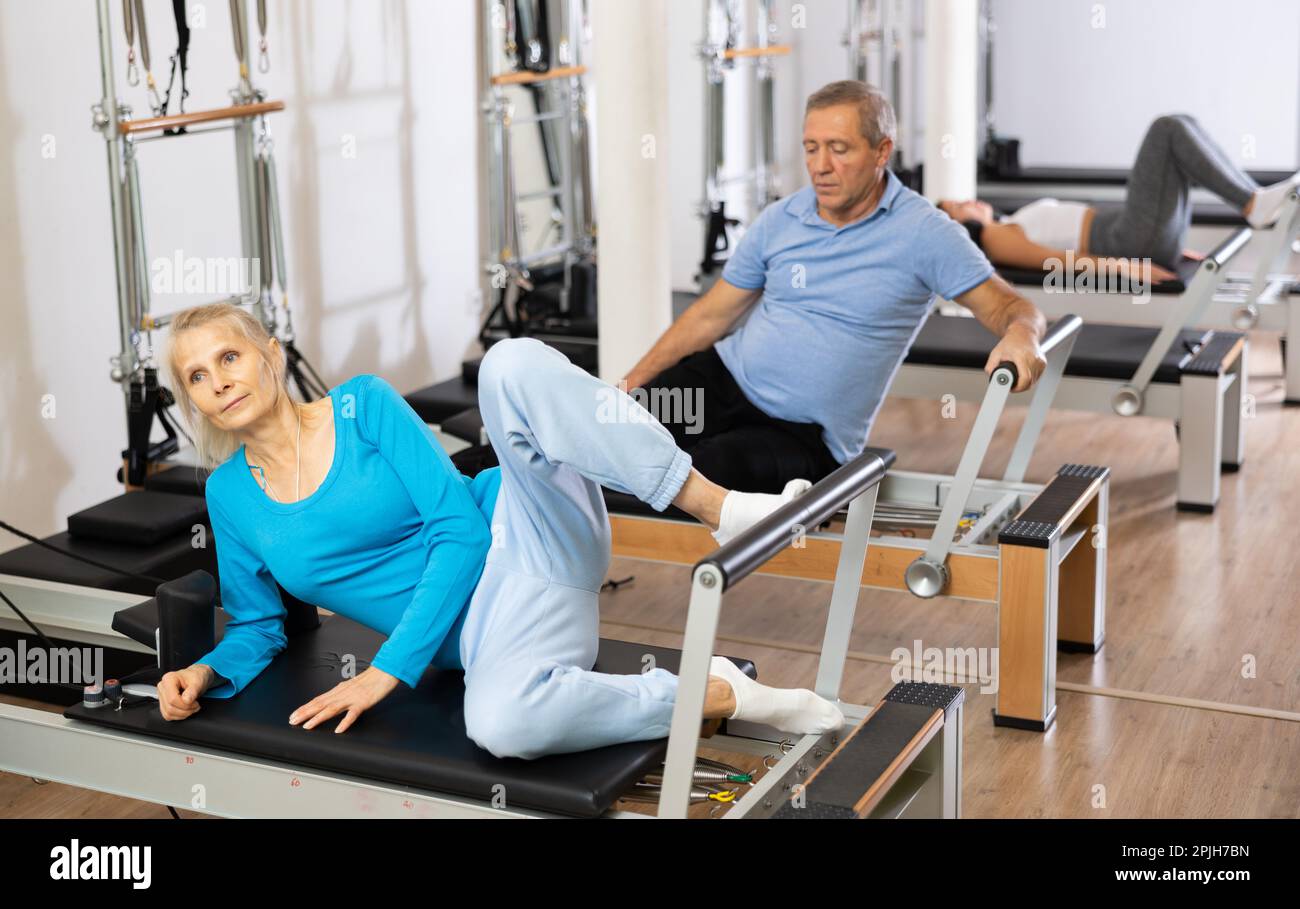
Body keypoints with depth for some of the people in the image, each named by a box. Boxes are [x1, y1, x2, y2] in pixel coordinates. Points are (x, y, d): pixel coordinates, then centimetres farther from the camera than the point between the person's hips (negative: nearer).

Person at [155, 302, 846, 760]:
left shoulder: (363, 404, -2)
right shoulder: (229, 495, 8)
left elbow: (458, 531, -9)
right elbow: (257, 626, 17)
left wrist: (388, 668, -17)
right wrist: (206, 674, -7)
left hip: (518, 534, -1)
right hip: (480, 631, 1)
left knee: (513, 364, -30)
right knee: (500, 720, -40)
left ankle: (723, 509, -26)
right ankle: (719, 696, -19)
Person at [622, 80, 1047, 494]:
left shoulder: (922, 232, -8)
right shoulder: (778, 220, 5)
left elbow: (1004, 305, -10)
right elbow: (710, 315, 11)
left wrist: (1021, 335, -35)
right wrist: (630, 384, 5)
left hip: (804, 434, -4)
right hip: (722, 376, 4)